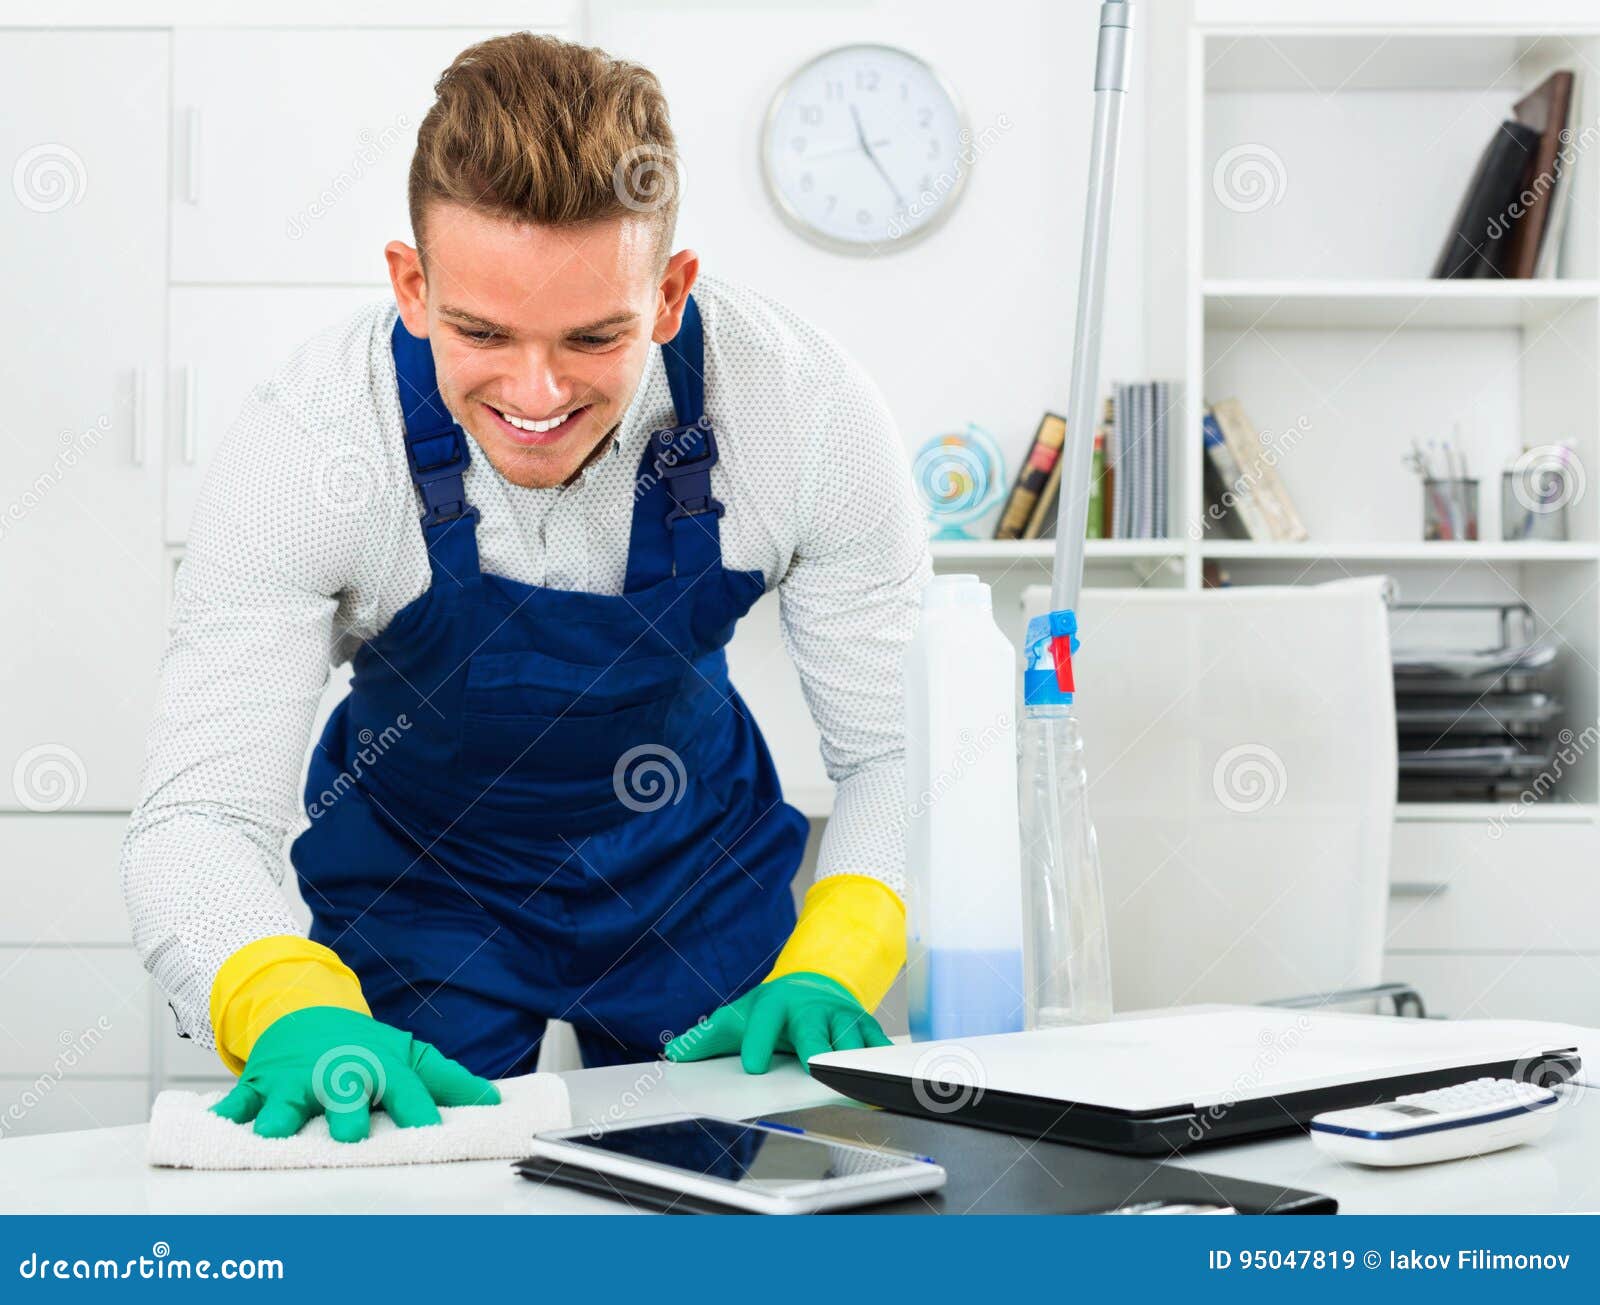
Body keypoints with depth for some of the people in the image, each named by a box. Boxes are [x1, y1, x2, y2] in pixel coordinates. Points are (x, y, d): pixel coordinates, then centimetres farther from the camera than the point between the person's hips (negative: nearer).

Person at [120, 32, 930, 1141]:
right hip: (417, 873, -1)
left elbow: (899, 750, -17)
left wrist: (825, 978, -33)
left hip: (699, 858, 1)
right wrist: (293, 1017, -49)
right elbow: (198, 814, -29)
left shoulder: (805, 404, -27)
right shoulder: (306, 443, -30)